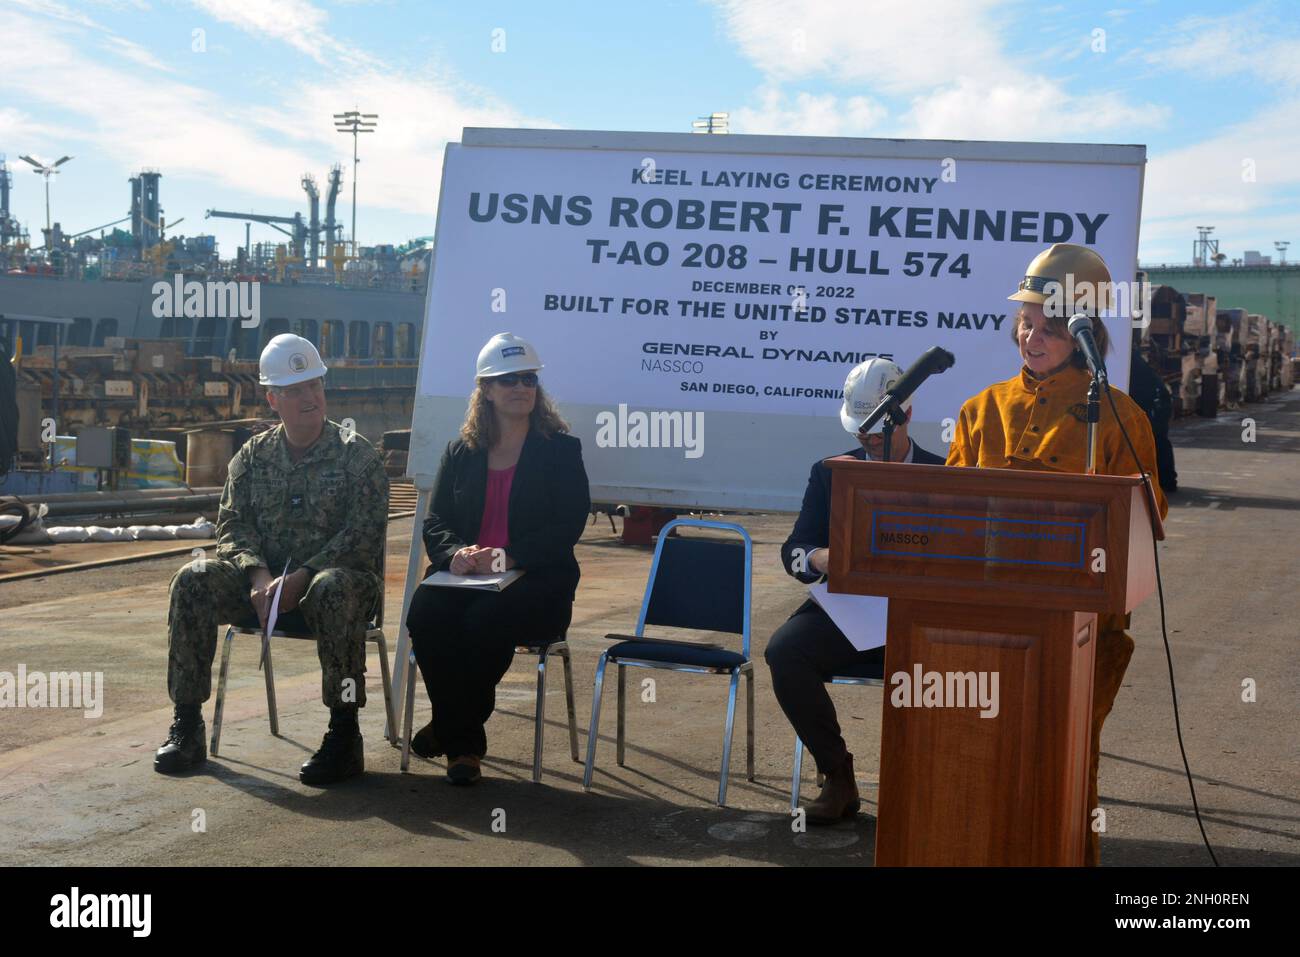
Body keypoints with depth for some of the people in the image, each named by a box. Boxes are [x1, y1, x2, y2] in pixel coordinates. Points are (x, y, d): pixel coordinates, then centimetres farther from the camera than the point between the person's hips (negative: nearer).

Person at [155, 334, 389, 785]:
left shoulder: (356, 453, -2)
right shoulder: (253, 455, 10)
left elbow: (365, 532, -12)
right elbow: (232, 523, 5)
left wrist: (303, 576, -23)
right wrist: (258, 574, -16)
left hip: (333, 573, -4)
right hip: (264, 577, 4)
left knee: (334, 589, -39)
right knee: (193, 580, -20)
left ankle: (344, 734, -30)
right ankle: (187, 725, -14)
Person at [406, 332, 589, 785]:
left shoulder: (560, 449, 4)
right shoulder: (461, 452, 15)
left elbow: (568, 526, -6)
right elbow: (435, 521, 11)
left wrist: (508, 556, -19)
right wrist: (454, 553, -14)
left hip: (537, 580, -3)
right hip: (466, 576, 3)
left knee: (487, 618, -34)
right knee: (424, 611, -29)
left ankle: (451, 728, -12)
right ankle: (462, 743, -18)